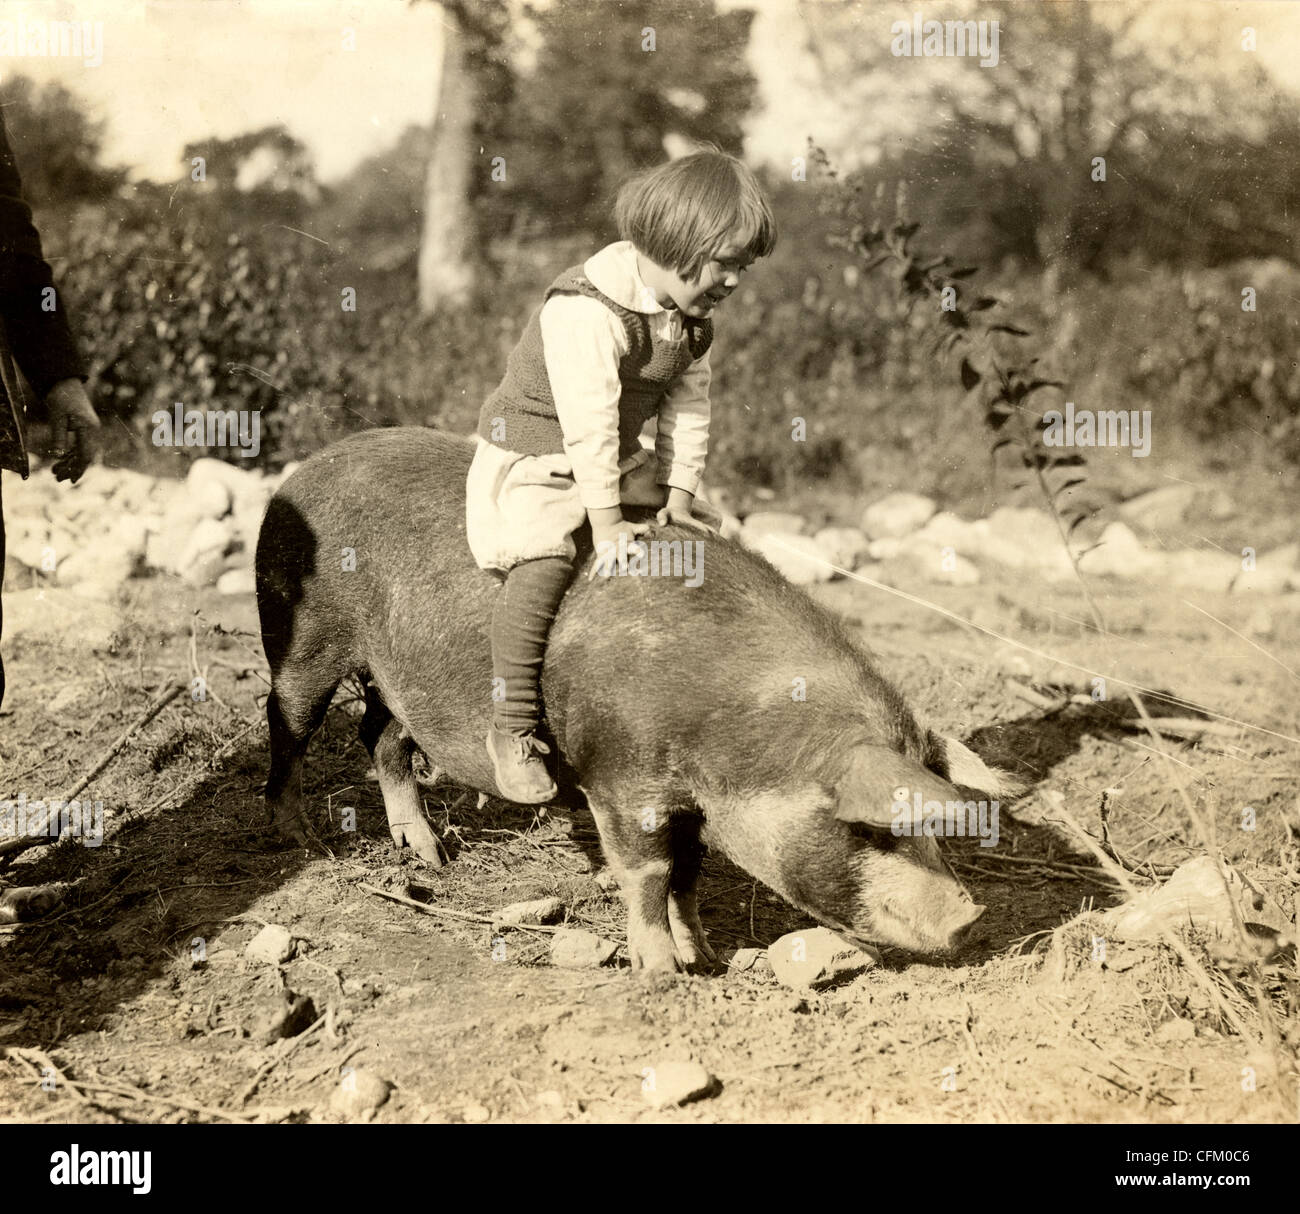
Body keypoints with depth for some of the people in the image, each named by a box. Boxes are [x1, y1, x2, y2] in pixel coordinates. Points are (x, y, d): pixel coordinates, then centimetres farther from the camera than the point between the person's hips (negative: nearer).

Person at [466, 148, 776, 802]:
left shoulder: (691, 313, -1)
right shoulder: (587, 311, -31)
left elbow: (686, 401, 4)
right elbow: (589, 422, -31)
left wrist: (679, 491, -1)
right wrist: (606, 521, -27)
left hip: (619, 459, 9)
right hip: (534, 457, -9)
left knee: (702, 526, 14)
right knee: (543, 560, -29)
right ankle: (513, 725, -22)